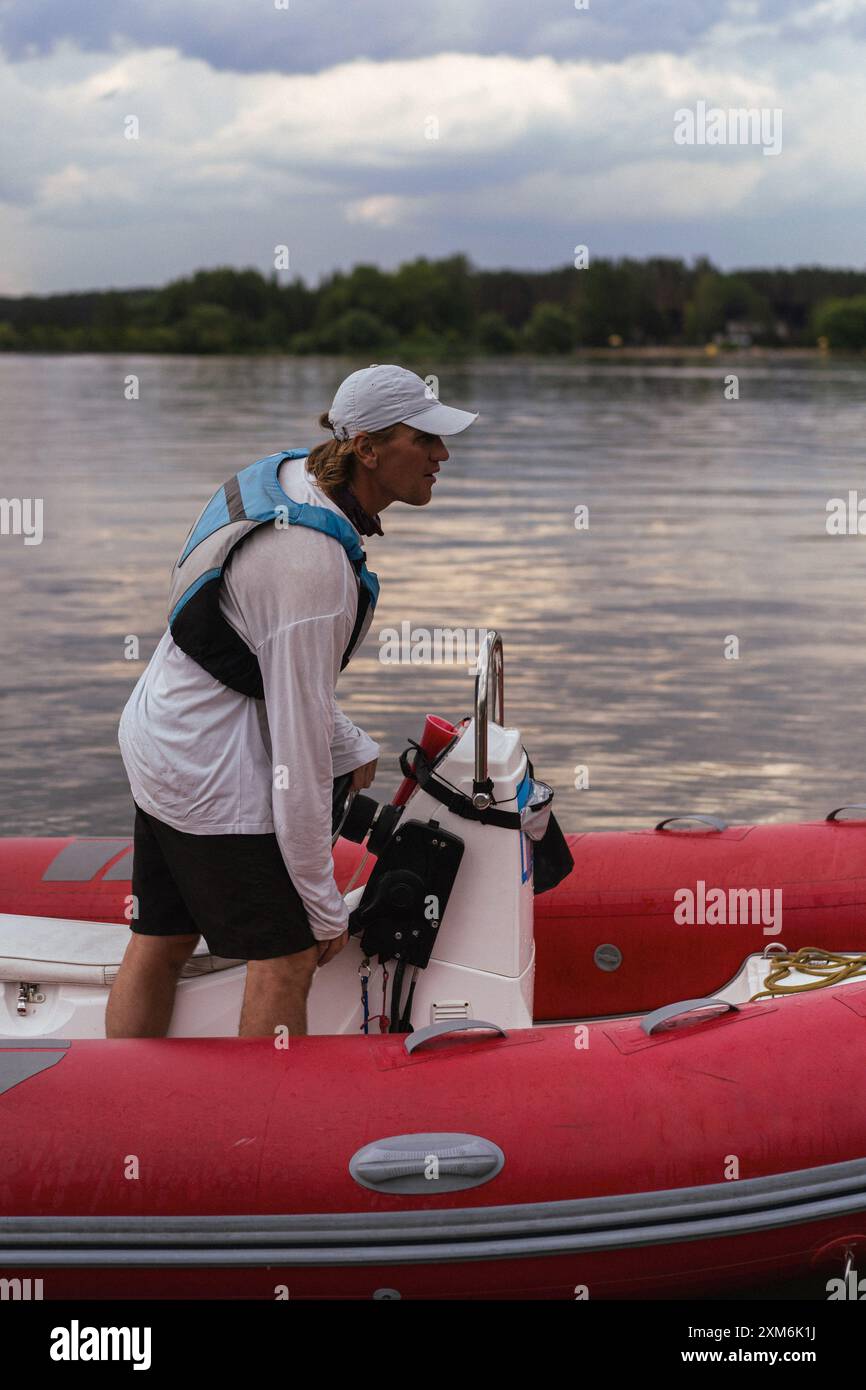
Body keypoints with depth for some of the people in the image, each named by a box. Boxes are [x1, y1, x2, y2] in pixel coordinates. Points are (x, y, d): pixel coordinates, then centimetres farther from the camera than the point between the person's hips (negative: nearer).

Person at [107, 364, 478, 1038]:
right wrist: (325, 907, -16)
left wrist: (351, 747, 17)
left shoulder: (284, 478, 2)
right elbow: (299, 749, -24)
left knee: (158, 947, 17)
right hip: (217, 777, -10)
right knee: (287, 959, 0)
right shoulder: (316, 565, -27)